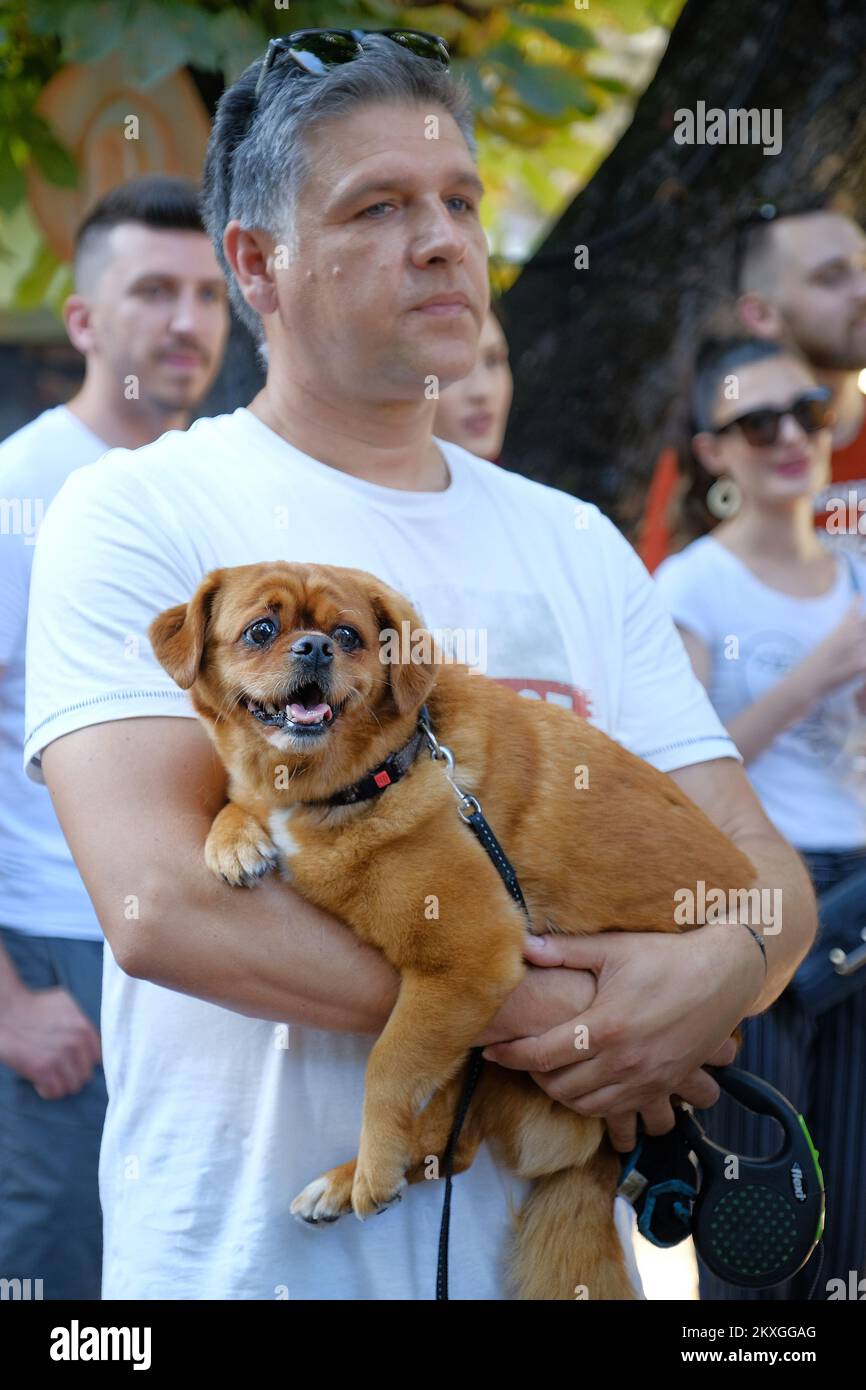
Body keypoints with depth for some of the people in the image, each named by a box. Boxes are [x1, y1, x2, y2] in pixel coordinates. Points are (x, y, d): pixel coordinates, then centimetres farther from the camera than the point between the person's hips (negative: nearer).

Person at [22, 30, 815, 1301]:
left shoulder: (579, 548, 8)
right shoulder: (136, 517, -8)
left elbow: (762, 867, 3)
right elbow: (161, 902, -20)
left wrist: (720, 969, -20)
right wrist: (531, 1018, -21)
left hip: (547, 1242, 5)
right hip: (250, 1255, -4)